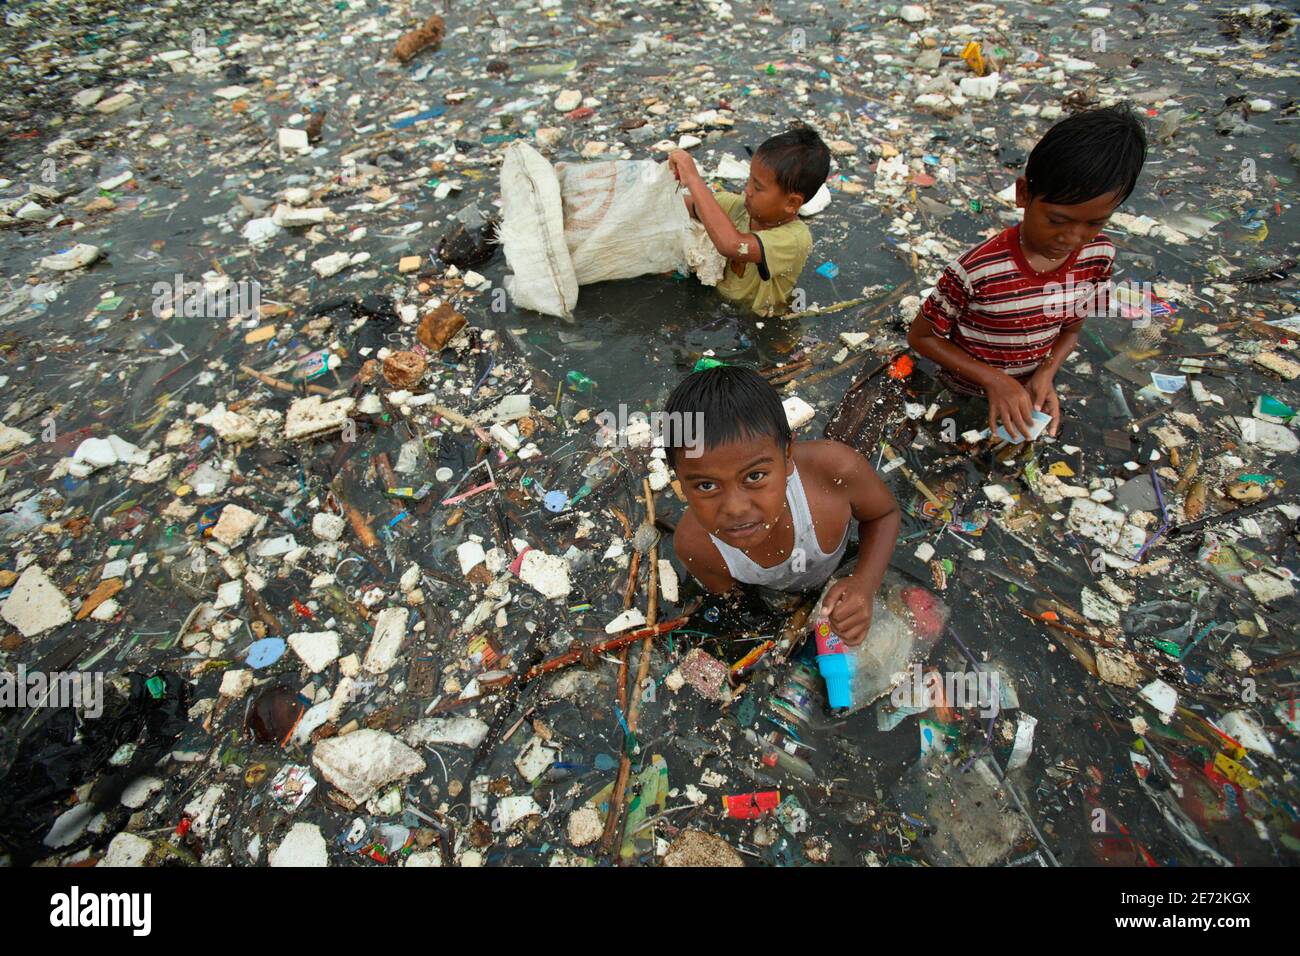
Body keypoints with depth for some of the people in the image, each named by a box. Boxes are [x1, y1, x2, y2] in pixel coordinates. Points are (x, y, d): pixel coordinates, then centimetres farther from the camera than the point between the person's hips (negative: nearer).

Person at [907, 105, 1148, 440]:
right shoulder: (977, 272, -33)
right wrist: (994, 380, -28)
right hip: (966, 396, -4)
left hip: (1029, 394, 5)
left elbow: (1070, 329, 1)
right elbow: (921, 337, -21)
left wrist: (1045, 375, -19)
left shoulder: (1098, 257, -15)